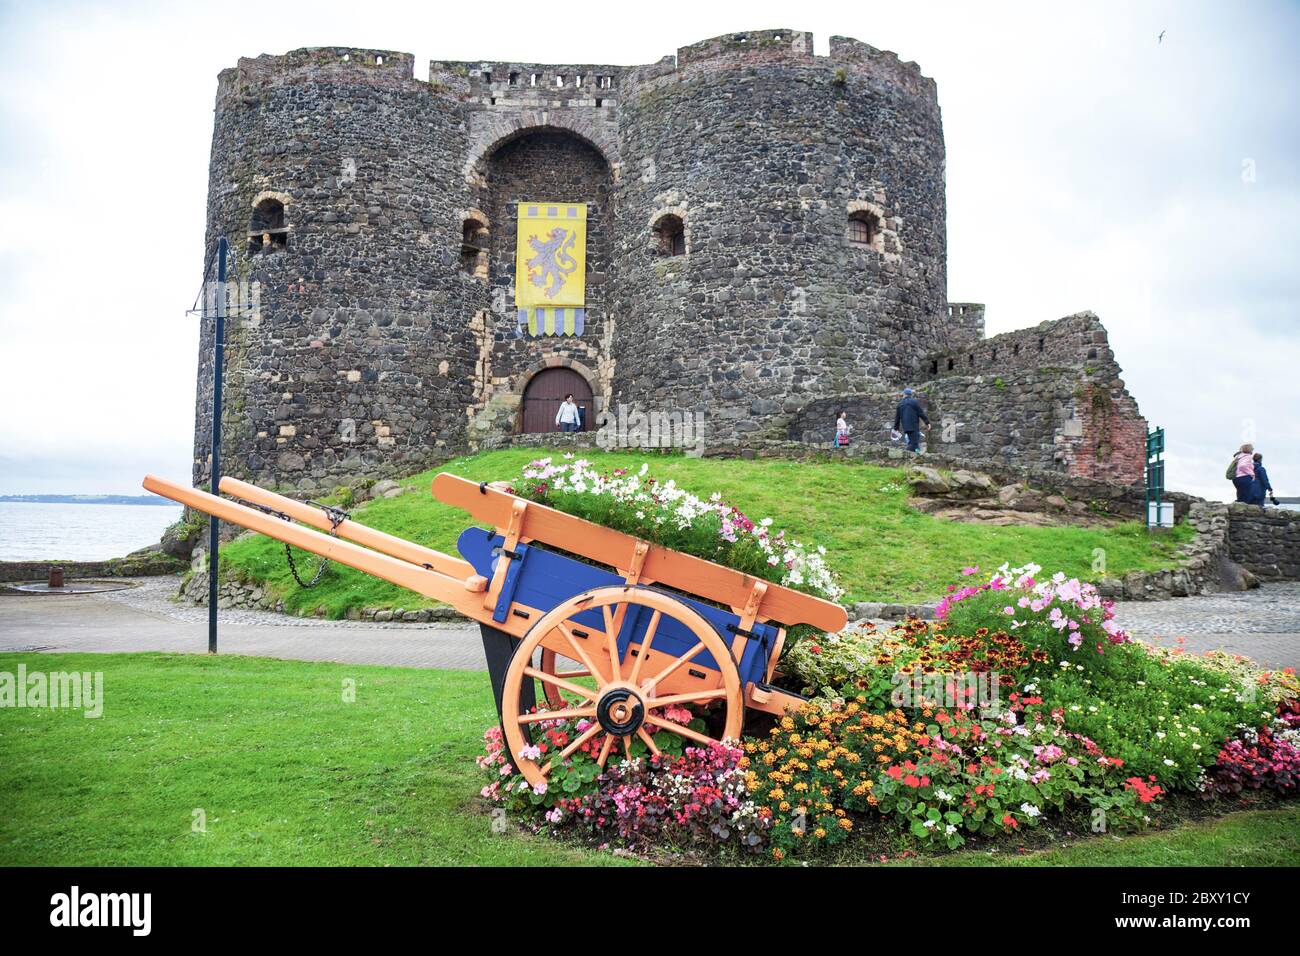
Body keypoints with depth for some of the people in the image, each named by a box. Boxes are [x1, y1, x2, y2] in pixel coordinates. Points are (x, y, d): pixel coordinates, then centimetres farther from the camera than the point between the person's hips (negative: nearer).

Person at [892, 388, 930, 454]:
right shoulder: (914, 402, -2)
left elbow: (897, 417, 16)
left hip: (905, 427, 5)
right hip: (914, 426, -5)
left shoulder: (900, 404, 13)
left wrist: (896, 427, 24)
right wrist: (927, 422, -1)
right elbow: (921, 413, -5)